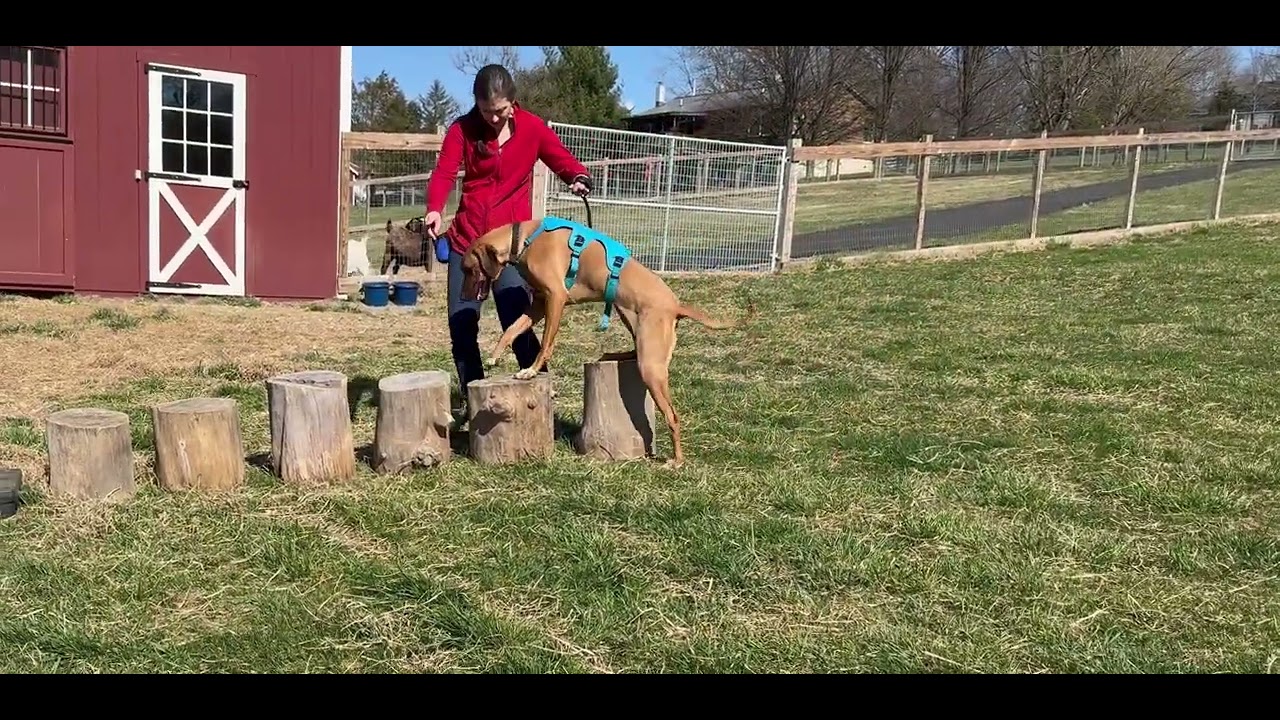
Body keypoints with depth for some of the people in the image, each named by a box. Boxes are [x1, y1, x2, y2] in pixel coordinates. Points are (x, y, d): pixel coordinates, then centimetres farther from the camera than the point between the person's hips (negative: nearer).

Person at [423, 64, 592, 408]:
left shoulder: (532, 127, -1)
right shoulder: (462, 129, 0)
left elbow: (565, 162, -1)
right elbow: (443, 173, -12)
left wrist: (580, 179, -25)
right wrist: (434, 209, -32)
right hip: (466, 241, 3)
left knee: (518, 325, -12)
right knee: (460, 326, 5)